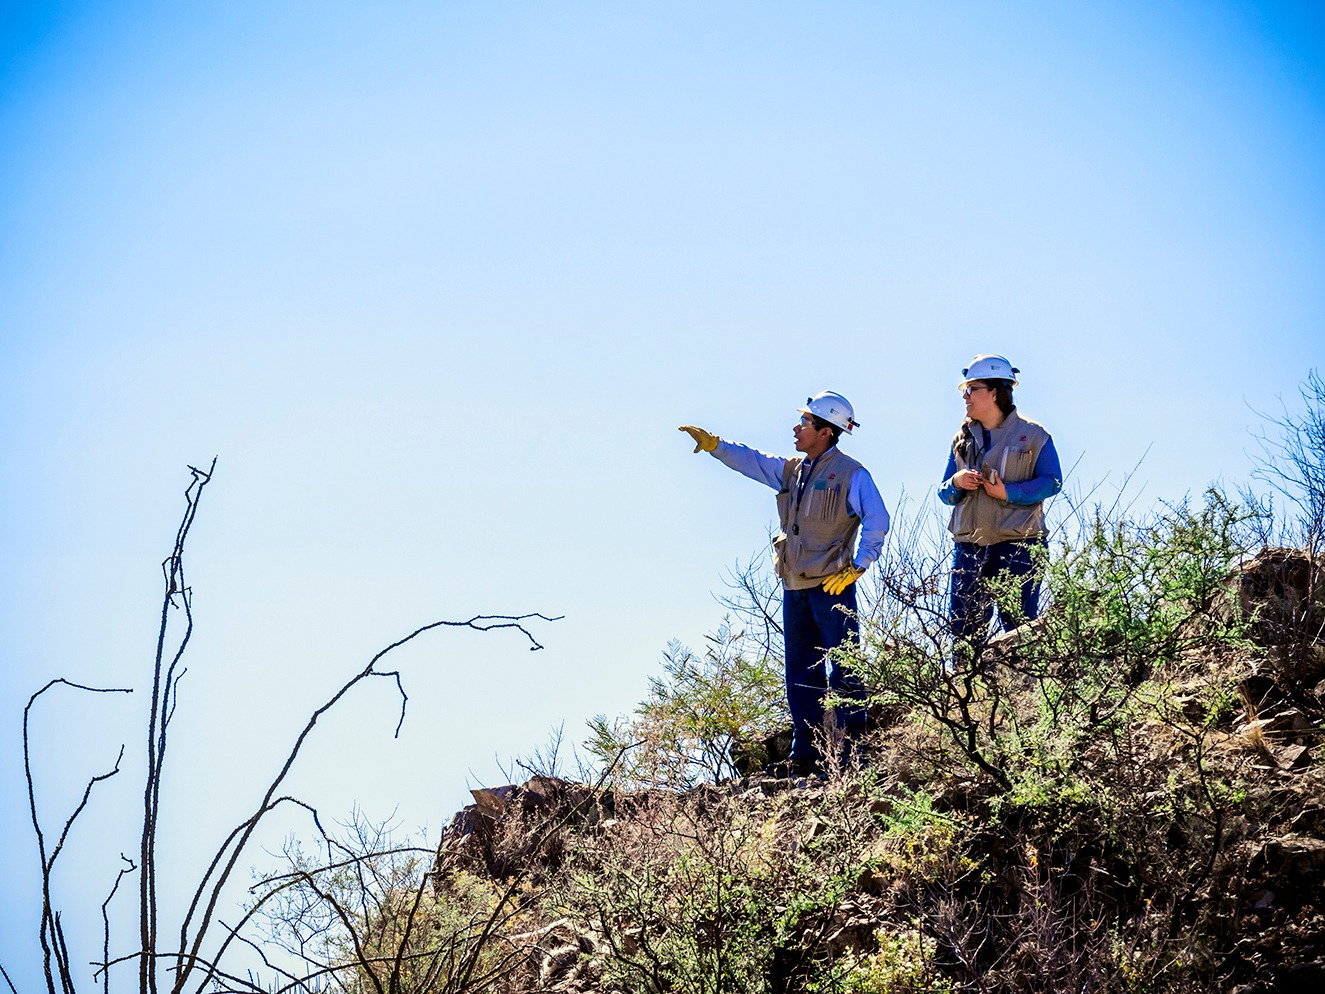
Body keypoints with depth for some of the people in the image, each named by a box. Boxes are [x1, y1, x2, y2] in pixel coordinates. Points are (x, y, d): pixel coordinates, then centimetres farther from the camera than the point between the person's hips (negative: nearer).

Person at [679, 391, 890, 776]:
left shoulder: (851, 474, -6)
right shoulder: (791, 470, 15)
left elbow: (877, 521, -11)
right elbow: (749, 460, 19)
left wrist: (856, 567, -13)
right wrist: (713, 444, 7)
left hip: (832, 587, -7)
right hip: (795, 589, 7)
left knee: (843, 672, -7)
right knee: (801, 676, 9)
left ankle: (853, 754, -4)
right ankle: (806, 757, 14)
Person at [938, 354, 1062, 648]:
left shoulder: (1033, 435, 2)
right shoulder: (962, 439, 17)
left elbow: (1052, 481, -5)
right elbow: (944, 493, 18)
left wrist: (1008, 492, -16)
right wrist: (956, 483, -6)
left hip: (1018, 544, -4)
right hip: (969, 545, 5)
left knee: (1020, 624, -5)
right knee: (963, 624, 0)